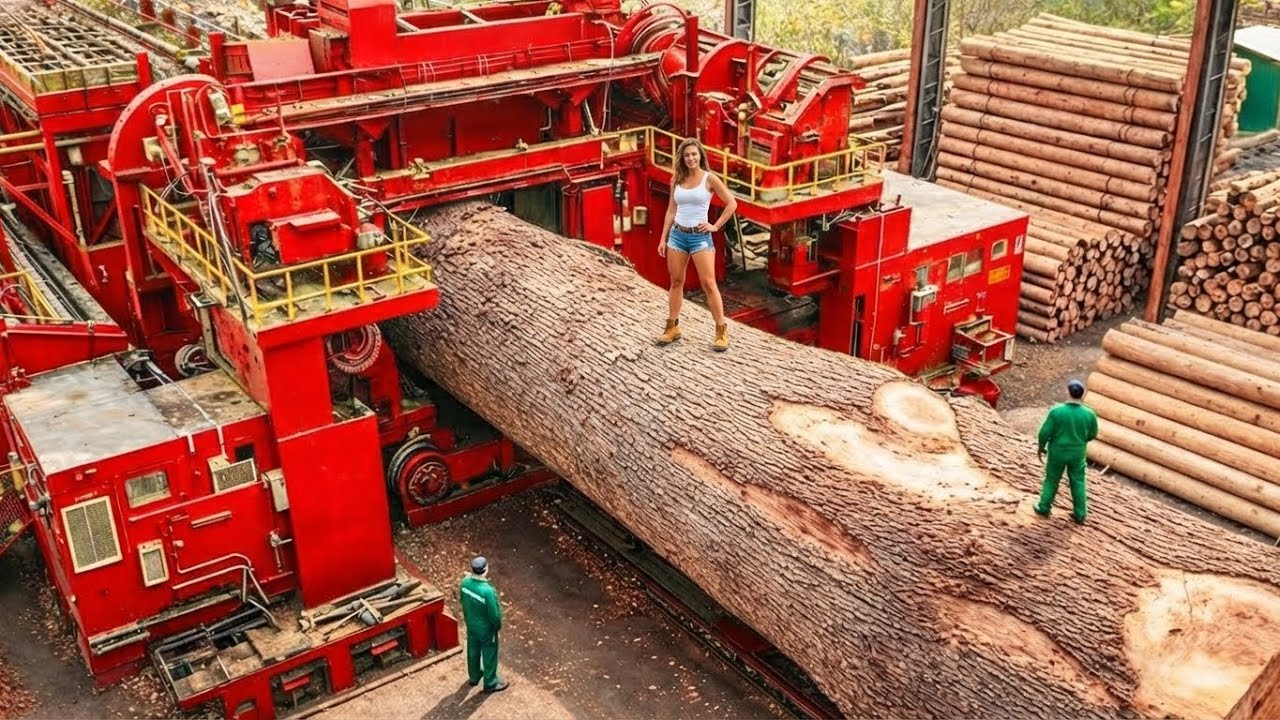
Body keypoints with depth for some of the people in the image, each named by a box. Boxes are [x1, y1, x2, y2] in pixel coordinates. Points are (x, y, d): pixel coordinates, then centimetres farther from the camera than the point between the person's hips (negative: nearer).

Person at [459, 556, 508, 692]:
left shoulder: (465, 582, -18)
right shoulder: (487, 591, -39)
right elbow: (494, 614, -26)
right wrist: (498, 625, -4)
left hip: (471, 625, 6)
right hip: (486, 628, -6)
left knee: (473, 651, 28)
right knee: (489, 655, 16)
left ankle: (474, 677, 49)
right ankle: (490, 684, 35)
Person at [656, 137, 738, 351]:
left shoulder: (709, 178, -5)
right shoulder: (677, 179, 6)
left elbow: (732, 203, -1)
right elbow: (671, 210, 12)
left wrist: (716, 226, -5)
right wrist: (663, 238, 9)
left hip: (700, 236, -4)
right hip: (677, 235, 4)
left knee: (708, 283, -7)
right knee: (676, 282, 10)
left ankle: (722, 331, -1)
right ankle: (672, 327, 19)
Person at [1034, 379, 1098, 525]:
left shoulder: (1056, 411, -23)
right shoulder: (1089, 414, -16)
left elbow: (1045, 432, -16)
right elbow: (1092, 434, 1)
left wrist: (1041, 448, 2)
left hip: (1058, 452, -1)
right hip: (1077, 453, 1)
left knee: (1051, 480, 18)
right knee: (1078, 482, 18)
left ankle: (1044, 508, 32)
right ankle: (1079, 515, 26)